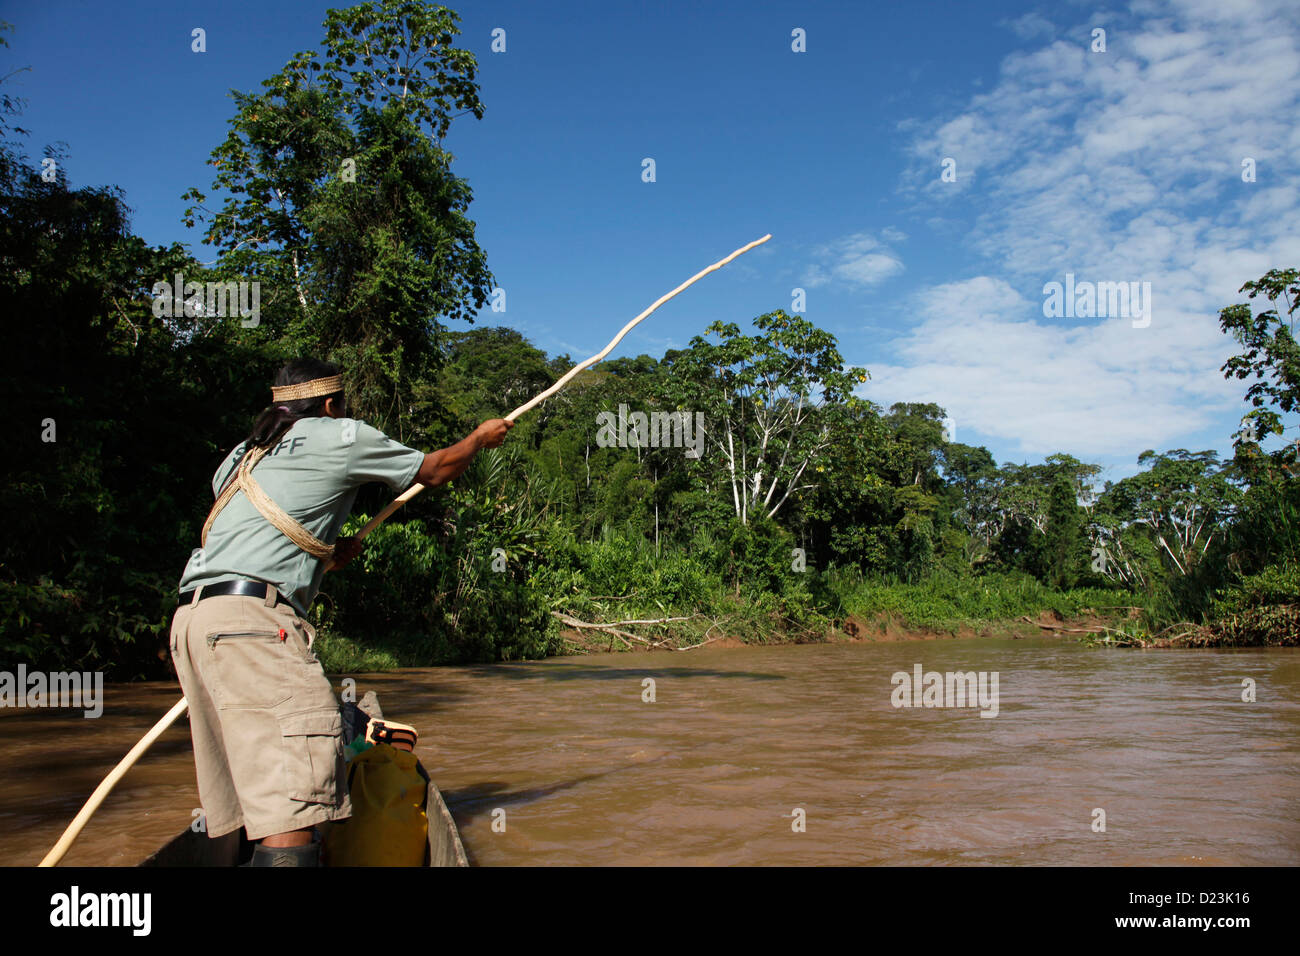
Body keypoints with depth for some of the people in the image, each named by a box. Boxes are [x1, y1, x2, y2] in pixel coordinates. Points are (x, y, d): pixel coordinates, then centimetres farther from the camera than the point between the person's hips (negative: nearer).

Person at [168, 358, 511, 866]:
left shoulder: (240, 456, 28)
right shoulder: (340, 436, 9)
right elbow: (436, 469, 21)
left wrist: (324, 554, 30)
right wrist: (481, 437, 38)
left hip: (194, 618, 9)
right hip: (251, 617, -8)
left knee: (260, 795, 10)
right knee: (294, 803, -18)